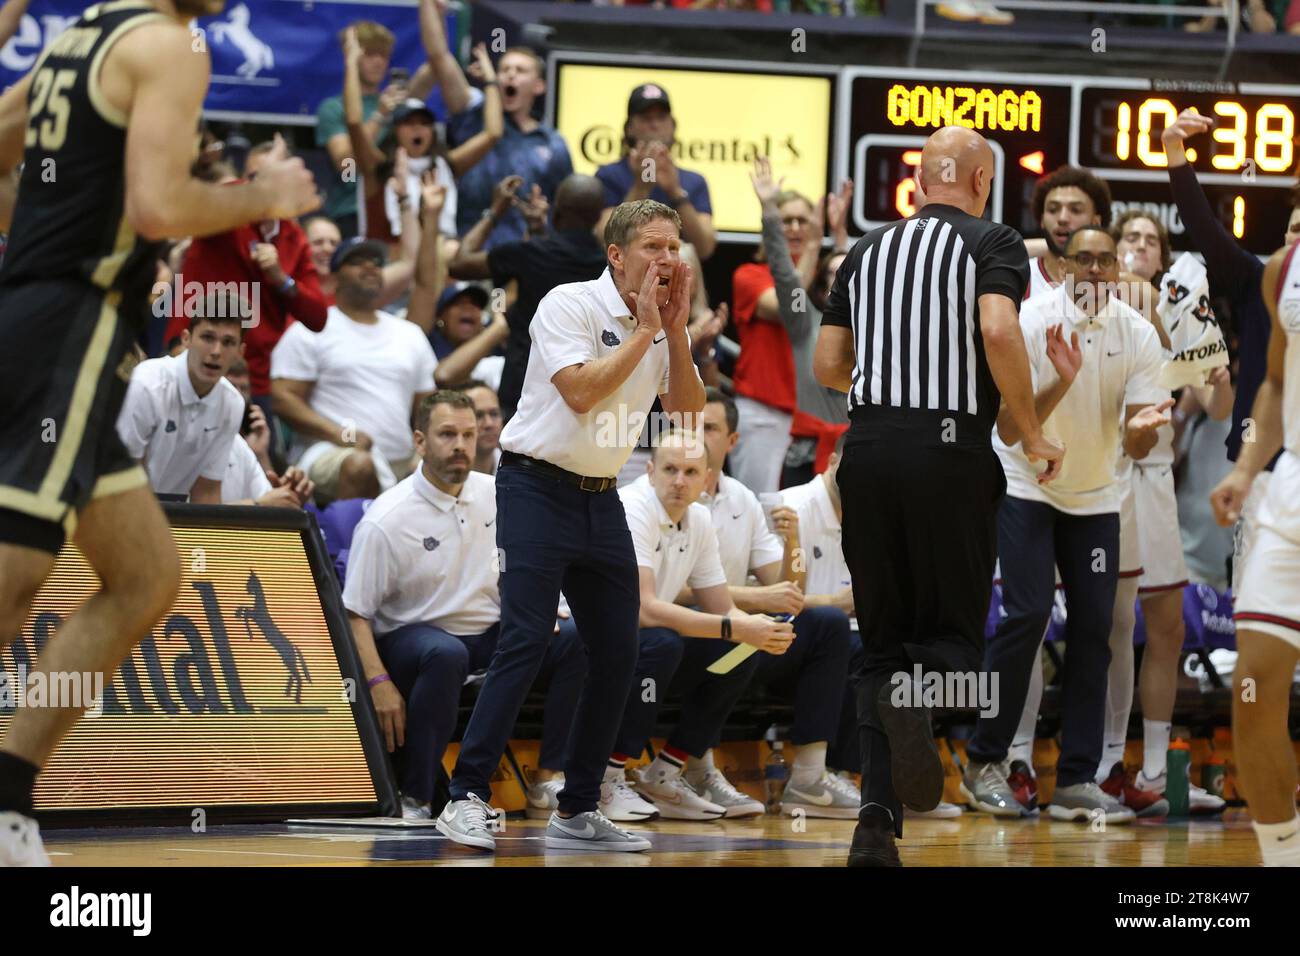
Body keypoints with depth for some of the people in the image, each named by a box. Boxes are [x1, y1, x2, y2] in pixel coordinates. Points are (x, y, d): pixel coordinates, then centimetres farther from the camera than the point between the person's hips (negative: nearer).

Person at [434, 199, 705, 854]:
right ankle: (467, 797, -16)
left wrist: (676, 331, -8)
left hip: (601, 500, 7)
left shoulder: (663, 329, 9)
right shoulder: (570, 305, -11)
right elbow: (581, 391, -24)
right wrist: (645, 331, -17)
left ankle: (577, 811, 11)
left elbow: (688, 415, 2)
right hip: (538, 488, -7)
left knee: (617, 653, 3)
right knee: (526, 640, -17)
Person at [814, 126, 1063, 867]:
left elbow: (828, 366, 12)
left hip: (869, 450, 4)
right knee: (954, 631, 6)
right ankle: (917, 695, -31)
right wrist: (1032, 434, -6)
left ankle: (878, 822, -2)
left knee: (882, 642, 10)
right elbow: (999, 331, -16)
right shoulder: (995, 243, 1)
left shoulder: (868, 250, 15)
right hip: (952, 449, -4)